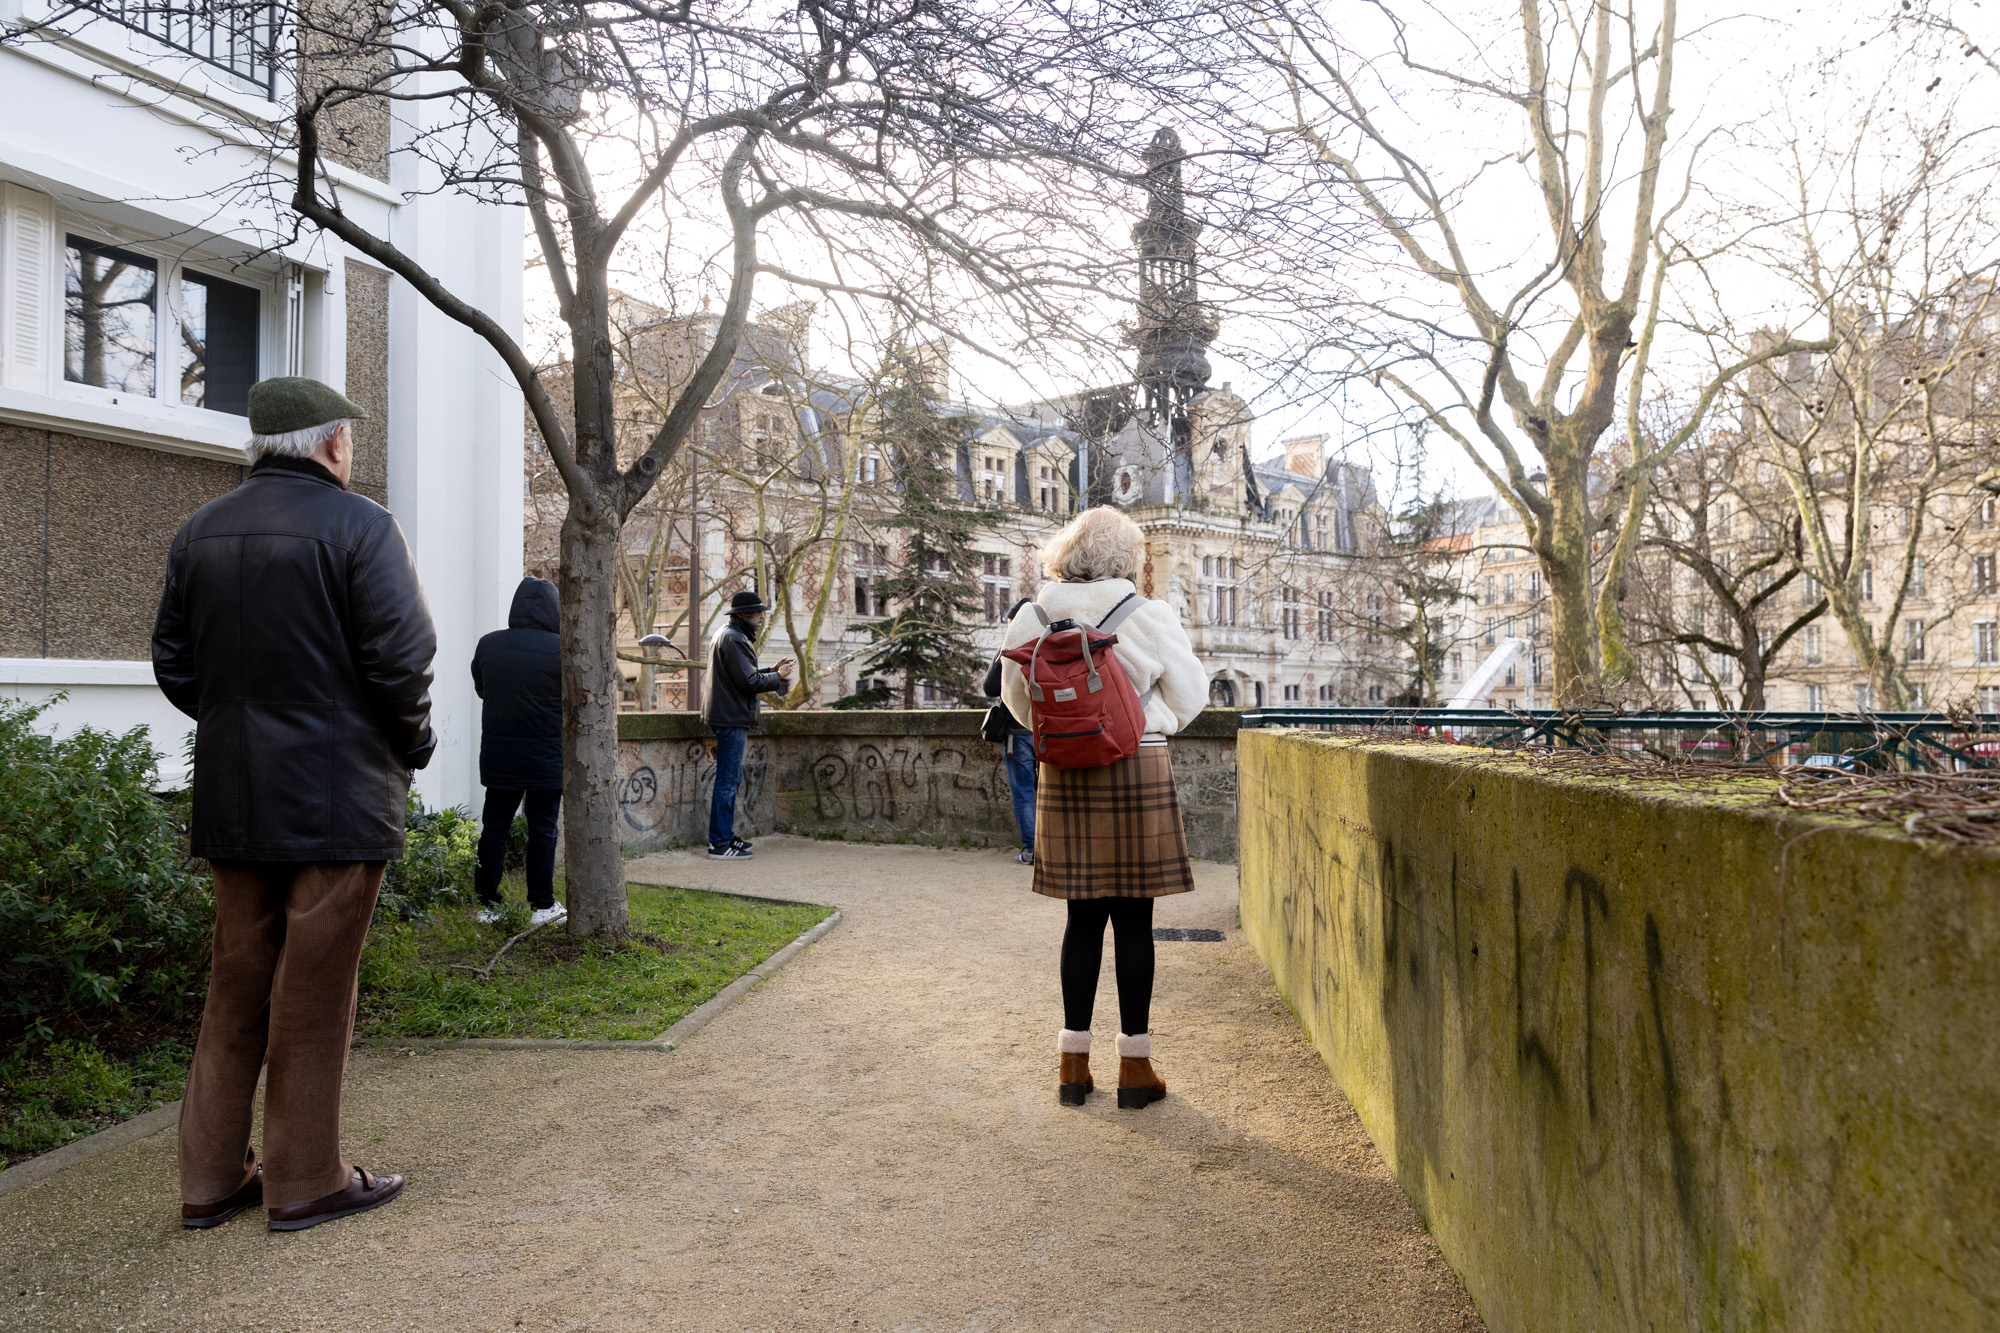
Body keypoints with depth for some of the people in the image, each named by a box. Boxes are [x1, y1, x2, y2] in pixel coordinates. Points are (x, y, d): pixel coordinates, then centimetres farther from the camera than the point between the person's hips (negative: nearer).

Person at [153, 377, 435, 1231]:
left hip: (233, 799, 6)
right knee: (314, 990, 2)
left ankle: (211, 1177, 23)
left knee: (237, 981, 15)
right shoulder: (357, 525, -11)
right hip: (336, 793, -6)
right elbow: (401, 657, -16)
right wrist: (412, 744, 0)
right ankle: (305, 1181, 13)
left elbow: (173, 663, 10)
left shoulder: (201, 531, 9)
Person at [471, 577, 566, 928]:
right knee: (542, 829, 5)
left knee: (494, 827, 10)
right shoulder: (561, 649, -14)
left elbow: (480, 688, 14)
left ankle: (487, 903, 16)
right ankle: (542, 905, 10)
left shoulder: (488, 645, -1)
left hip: (498, 754, 4)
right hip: (546, 756, -3)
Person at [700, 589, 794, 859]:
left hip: (730, 718, 11)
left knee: (731, 780, 15)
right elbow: (749, 681, -20)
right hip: (731, 718, -11)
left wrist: (773, 670, 13)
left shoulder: (731, 635, 19)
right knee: (727, 781, -8)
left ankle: (725, 836, 22)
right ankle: (720, 844, -5)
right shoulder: (733, 638, -14)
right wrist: (779, 677, -6)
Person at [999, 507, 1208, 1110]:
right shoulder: (1151, 618, -7)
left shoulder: (1030, 619, 0)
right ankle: (1135, 1067, 13)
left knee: (1083, 917, 12)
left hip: (1065, 780, 3)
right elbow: (1190, 694, 4)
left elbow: (1018, 701, 10)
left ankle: (1073, 1063, 17)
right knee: (1134, 919, 5)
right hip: (1139, 773, -3)